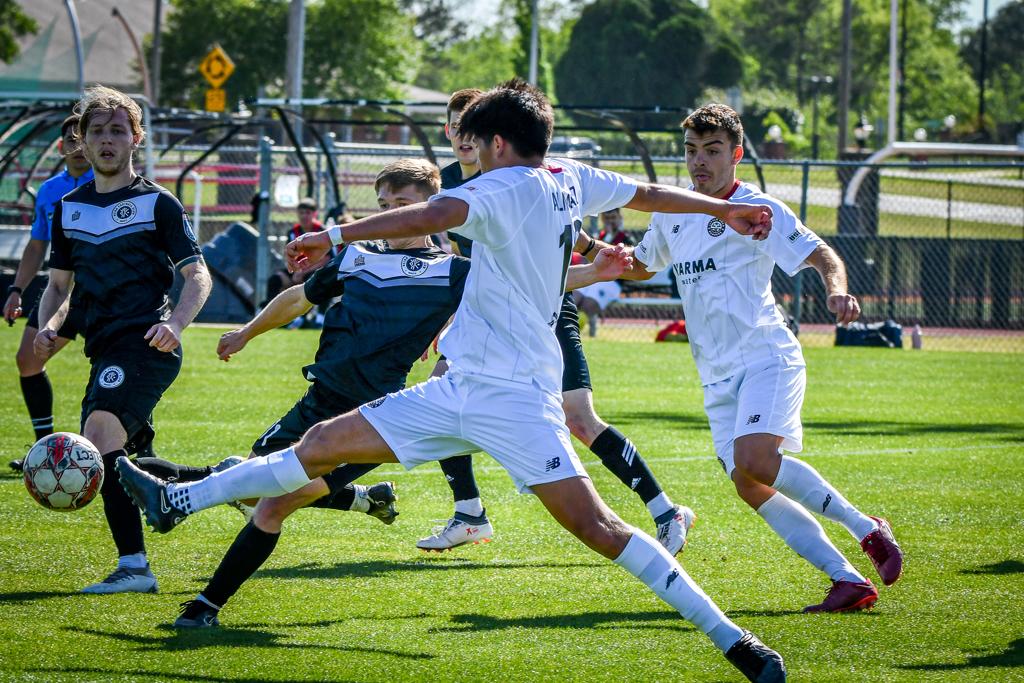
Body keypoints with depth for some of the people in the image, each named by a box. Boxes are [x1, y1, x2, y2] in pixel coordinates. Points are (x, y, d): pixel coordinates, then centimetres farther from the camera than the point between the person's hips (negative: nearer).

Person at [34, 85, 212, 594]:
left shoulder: (157, 203, 0)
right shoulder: (69, 209, 16)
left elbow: (197, 276, -2)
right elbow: (59, 283, 23)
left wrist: (175, 324, -21)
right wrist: (48, 325, 2)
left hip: (145, 346, -8)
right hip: (105, 351, 8)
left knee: (100, 434, -26)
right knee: (118, 465, 6)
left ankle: (134, 565, -29)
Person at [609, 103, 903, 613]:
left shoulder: (758, 208, -6)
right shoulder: (671, 215, 14)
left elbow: (822, 255, -12)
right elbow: (641, 267, 31)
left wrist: (836, 288, -34)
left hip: (767, 356, -7)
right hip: (718, 376, 7)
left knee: (753, 460, -27)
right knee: (748, 486, -7)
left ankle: (866, 529, -13)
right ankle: (848, 581, -6)